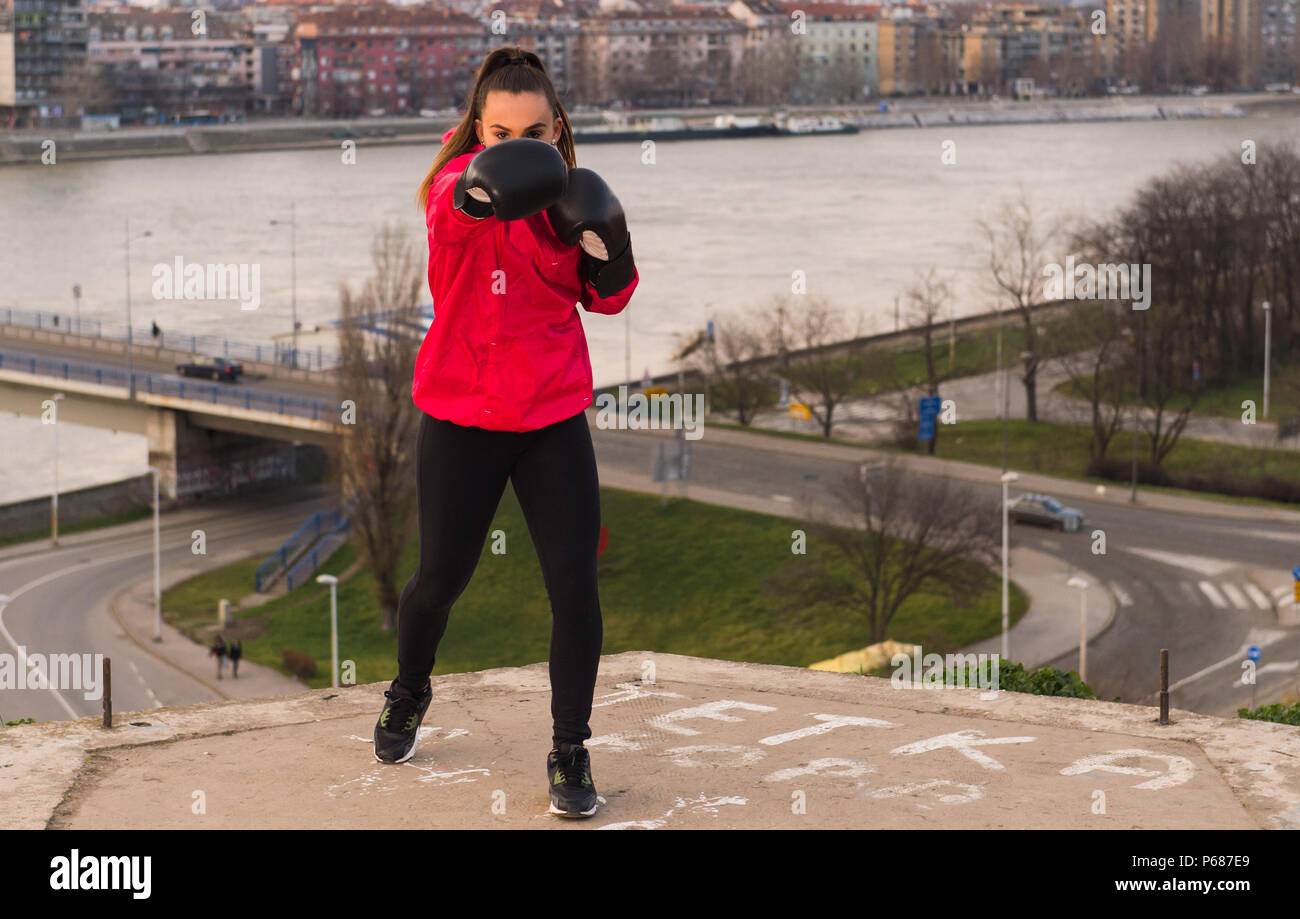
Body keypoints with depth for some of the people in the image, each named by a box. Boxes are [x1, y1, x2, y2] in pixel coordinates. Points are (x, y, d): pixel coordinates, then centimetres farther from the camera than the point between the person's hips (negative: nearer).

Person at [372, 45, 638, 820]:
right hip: (460, 418, -2)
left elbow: (607, 299, 9)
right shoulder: (457, 179, -13)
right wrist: (480, 190, -60)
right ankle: (409, 694, 41)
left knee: (575, 585, -5)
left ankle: (570, 752, 11)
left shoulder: (567, 193, 1)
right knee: (441, 578, 10)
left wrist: (610, 249, -11)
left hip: (554, 418, 3)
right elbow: (453, 201, -38)